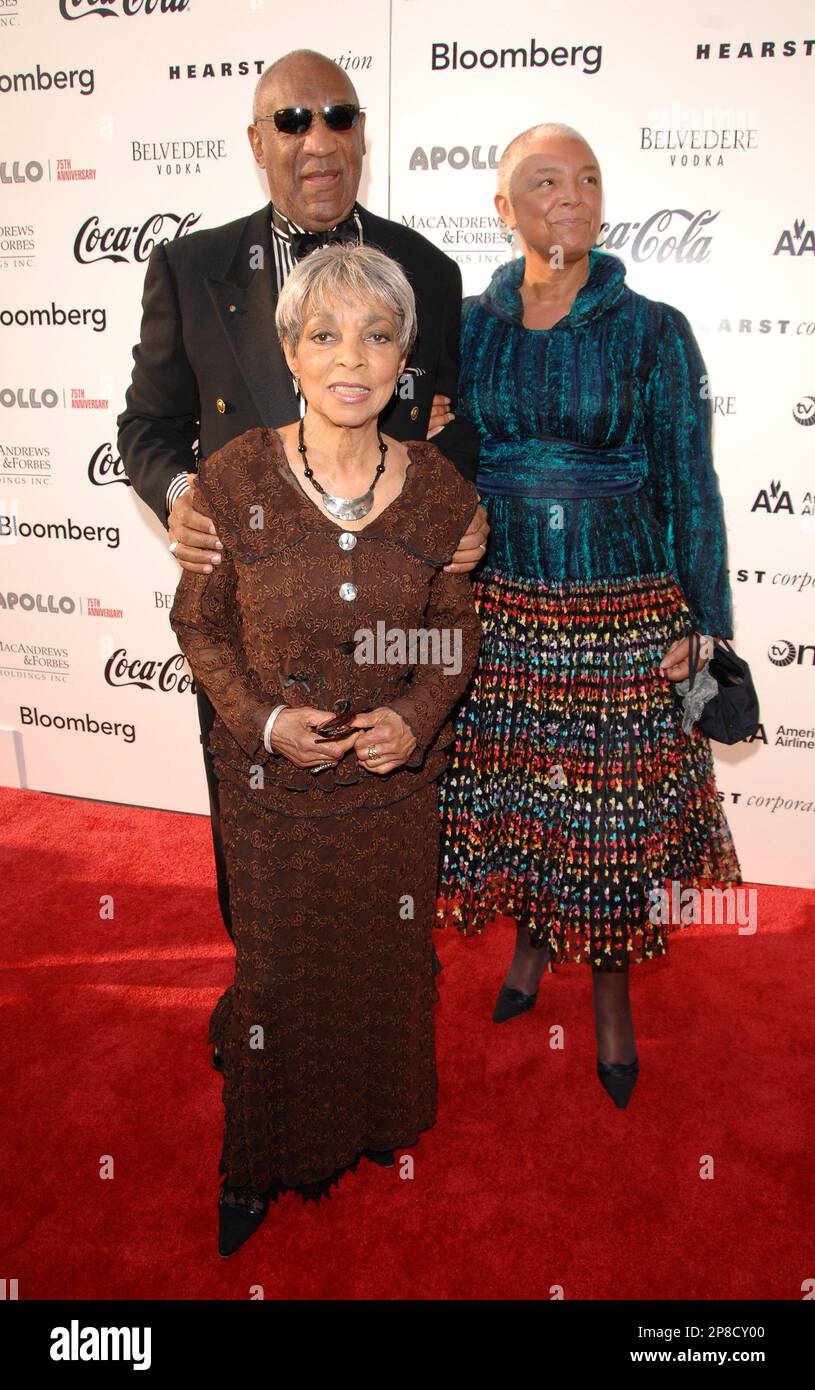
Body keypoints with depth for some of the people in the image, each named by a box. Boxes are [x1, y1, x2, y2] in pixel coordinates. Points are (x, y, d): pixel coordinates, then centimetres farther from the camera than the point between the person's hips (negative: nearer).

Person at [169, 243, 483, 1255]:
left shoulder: (439, 487, -8)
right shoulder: (233, 479, -13)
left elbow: (458, 627, 3)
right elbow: (199, 623, -3)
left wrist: (416, 717, -14)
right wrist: (263, 719, -17)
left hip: (398, 781, 2)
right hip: (271, 781, -1)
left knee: (386, 963, 20)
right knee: (276, 969, 15)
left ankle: (377, 1123, 50)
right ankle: (269, 1157, 42)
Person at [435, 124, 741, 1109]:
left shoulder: (653, 332, -2)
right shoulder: (467, 325, 4)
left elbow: (690, 488, -1)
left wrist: (706, 624, -3)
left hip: (624, 612, -2)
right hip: (496, 605, 2)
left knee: (613, 809, 6)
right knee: (510, 785, 13)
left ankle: (611, 992, 29)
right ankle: (533, 940, 40)